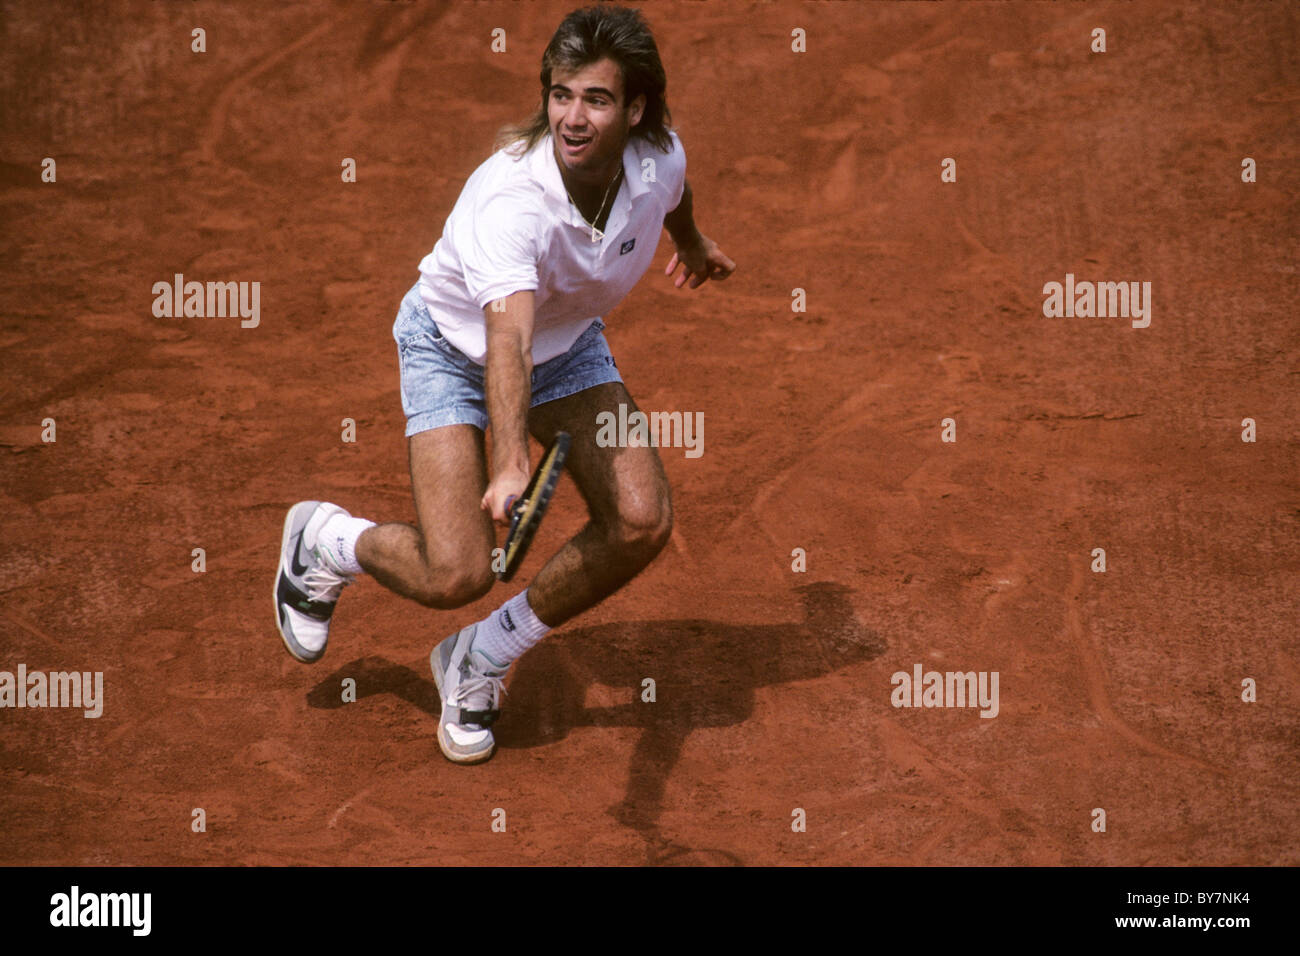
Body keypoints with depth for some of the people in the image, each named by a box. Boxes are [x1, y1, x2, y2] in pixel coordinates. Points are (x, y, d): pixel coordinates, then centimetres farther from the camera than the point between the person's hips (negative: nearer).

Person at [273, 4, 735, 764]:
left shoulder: (661, 157, -22)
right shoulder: (510, 201, -41)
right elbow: (508, 341, -55)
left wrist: (693, 244, 26)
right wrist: (511, 462, -71)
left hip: (570, 343, 5)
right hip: (455, 348, -5)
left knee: (642, 522, -16)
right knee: (456, 575, -18)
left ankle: (483, 660, 5)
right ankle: (327, 540, 16)